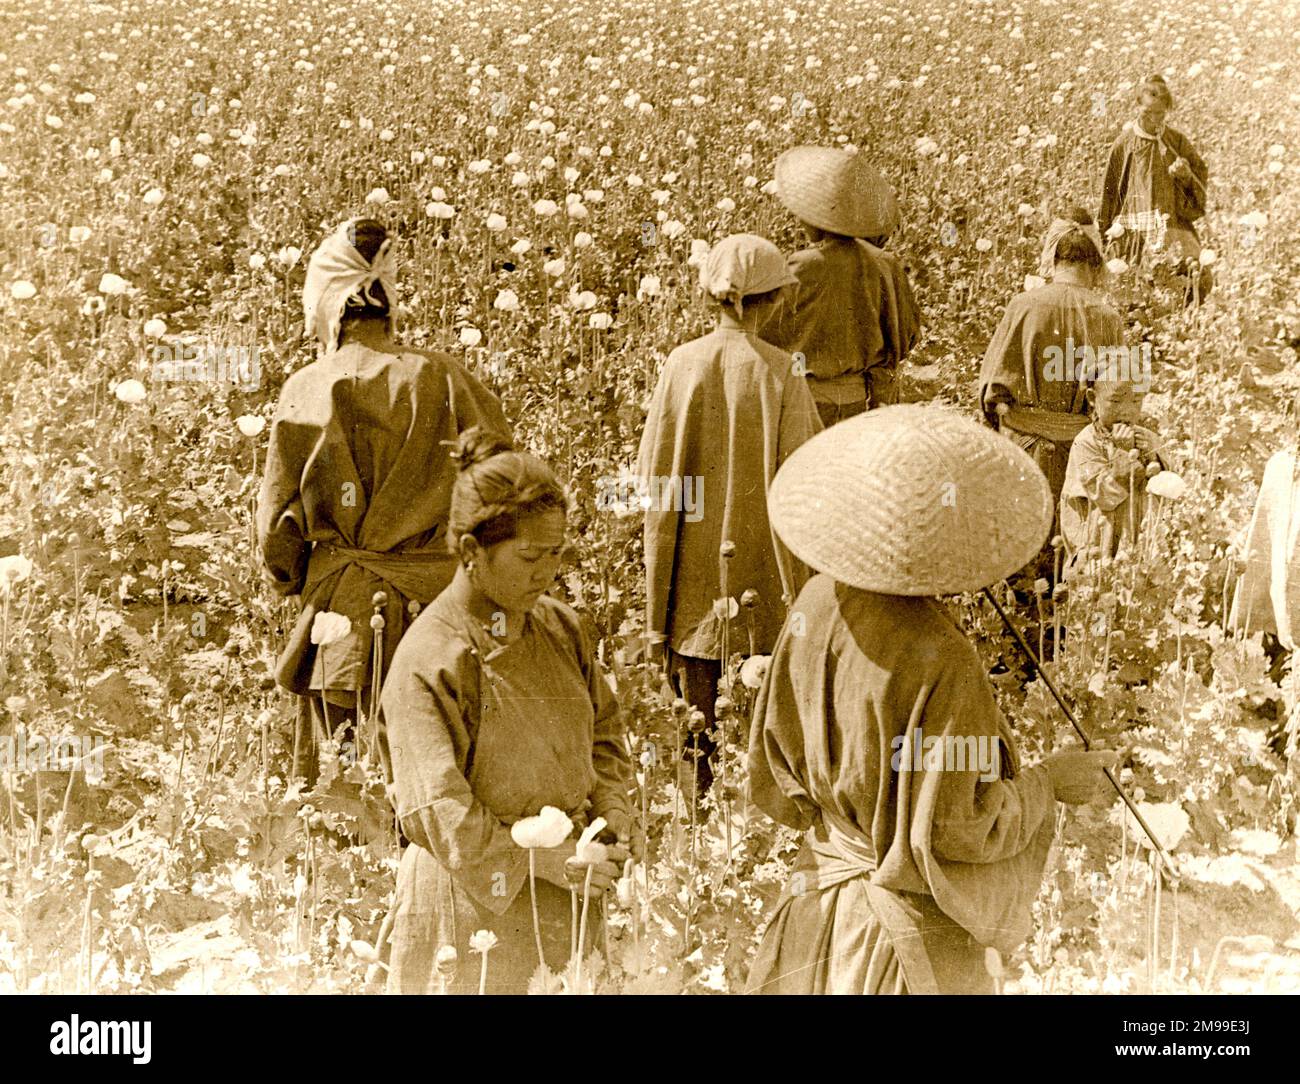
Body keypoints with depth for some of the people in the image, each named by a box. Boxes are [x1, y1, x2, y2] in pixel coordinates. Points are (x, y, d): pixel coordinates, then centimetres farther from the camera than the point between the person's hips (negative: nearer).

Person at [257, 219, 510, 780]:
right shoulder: (444, 379, -3)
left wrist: (295, 582, 21)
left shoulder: (306, 390, -4)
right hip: (437, 610, 1)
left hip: (340, 619, -1)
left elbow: (276, 527, 1)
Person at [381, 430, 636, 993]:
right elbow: (436, 811, -19)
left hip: (567, 894, 6)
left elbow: (603, 730, 16)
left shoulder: (562, 628, 4)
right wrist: (539, 859, -21)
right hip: (474, 899, -6)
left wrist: (612, 810, -1)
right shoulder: (427, 661, -17)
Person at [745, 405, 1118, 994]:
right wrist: (1047, 781, -8)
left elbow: (773, 776, 1)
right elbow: (955, 829, -20)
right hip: (908, 929, -7)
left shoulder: (815, 606, -9)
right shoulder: (940, 662, -28)